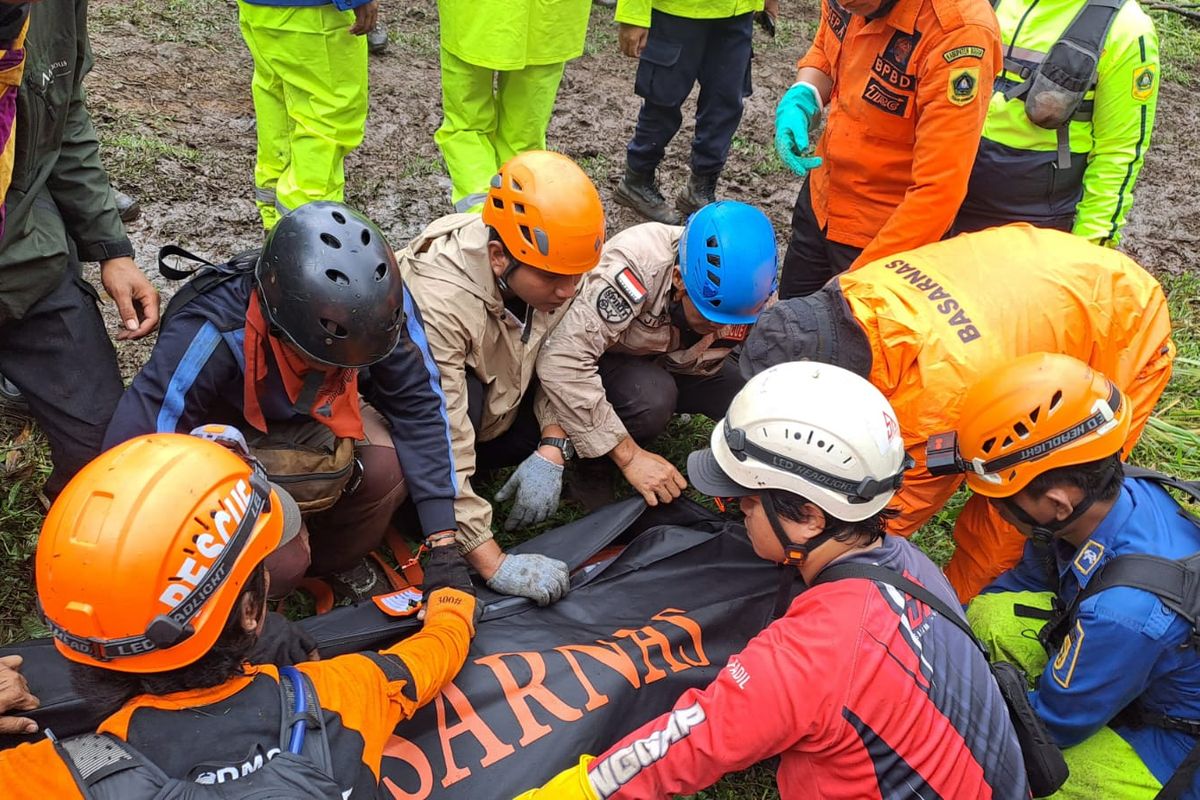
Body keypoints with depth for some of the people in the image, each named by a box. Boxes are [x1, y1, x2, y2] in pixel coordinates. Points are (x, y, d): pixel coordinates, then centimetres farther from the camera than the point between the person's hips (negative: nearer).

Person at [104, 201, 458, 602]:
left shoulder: (379, 300, -27)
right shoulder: (215, 331, -37)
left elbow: (419, 406, -21)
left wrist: (443, 539, -25)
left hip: (321, 417, 3)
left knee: (389, 466, -28)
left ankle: (337, 558, 3)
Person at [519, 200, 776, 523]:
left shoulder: (756, 294, -24)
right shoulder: (636, 266, -39)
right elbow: (561, 362, -43)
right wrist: (630, 455, -39)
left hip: (682, 366, 4)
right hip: (608, 361, -4)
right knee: (651, 398, -37)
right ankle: (593, 462, -8)